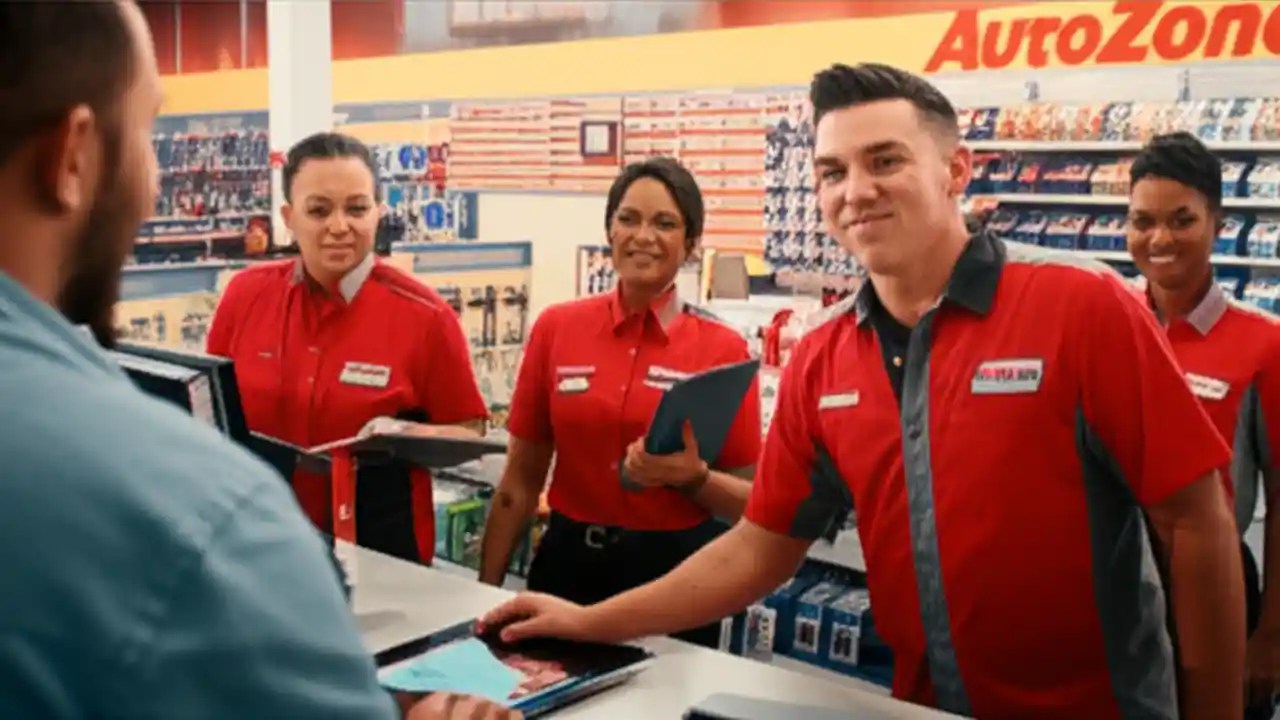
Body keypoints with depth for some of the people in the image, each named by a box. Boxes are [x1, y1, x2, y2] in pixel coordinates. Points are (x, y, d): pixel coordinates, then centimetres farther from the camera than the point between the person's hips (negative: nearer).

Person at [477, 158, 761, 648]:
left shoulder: (723, 349, -7)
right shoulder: (556, 328, -1)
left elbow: (751, 501, -2)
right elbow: (520, 479, 5)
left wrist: (693, 477, -21)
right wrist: (487, 588, 3)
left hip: (674, 570, -2)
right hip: (568, 562, 2)